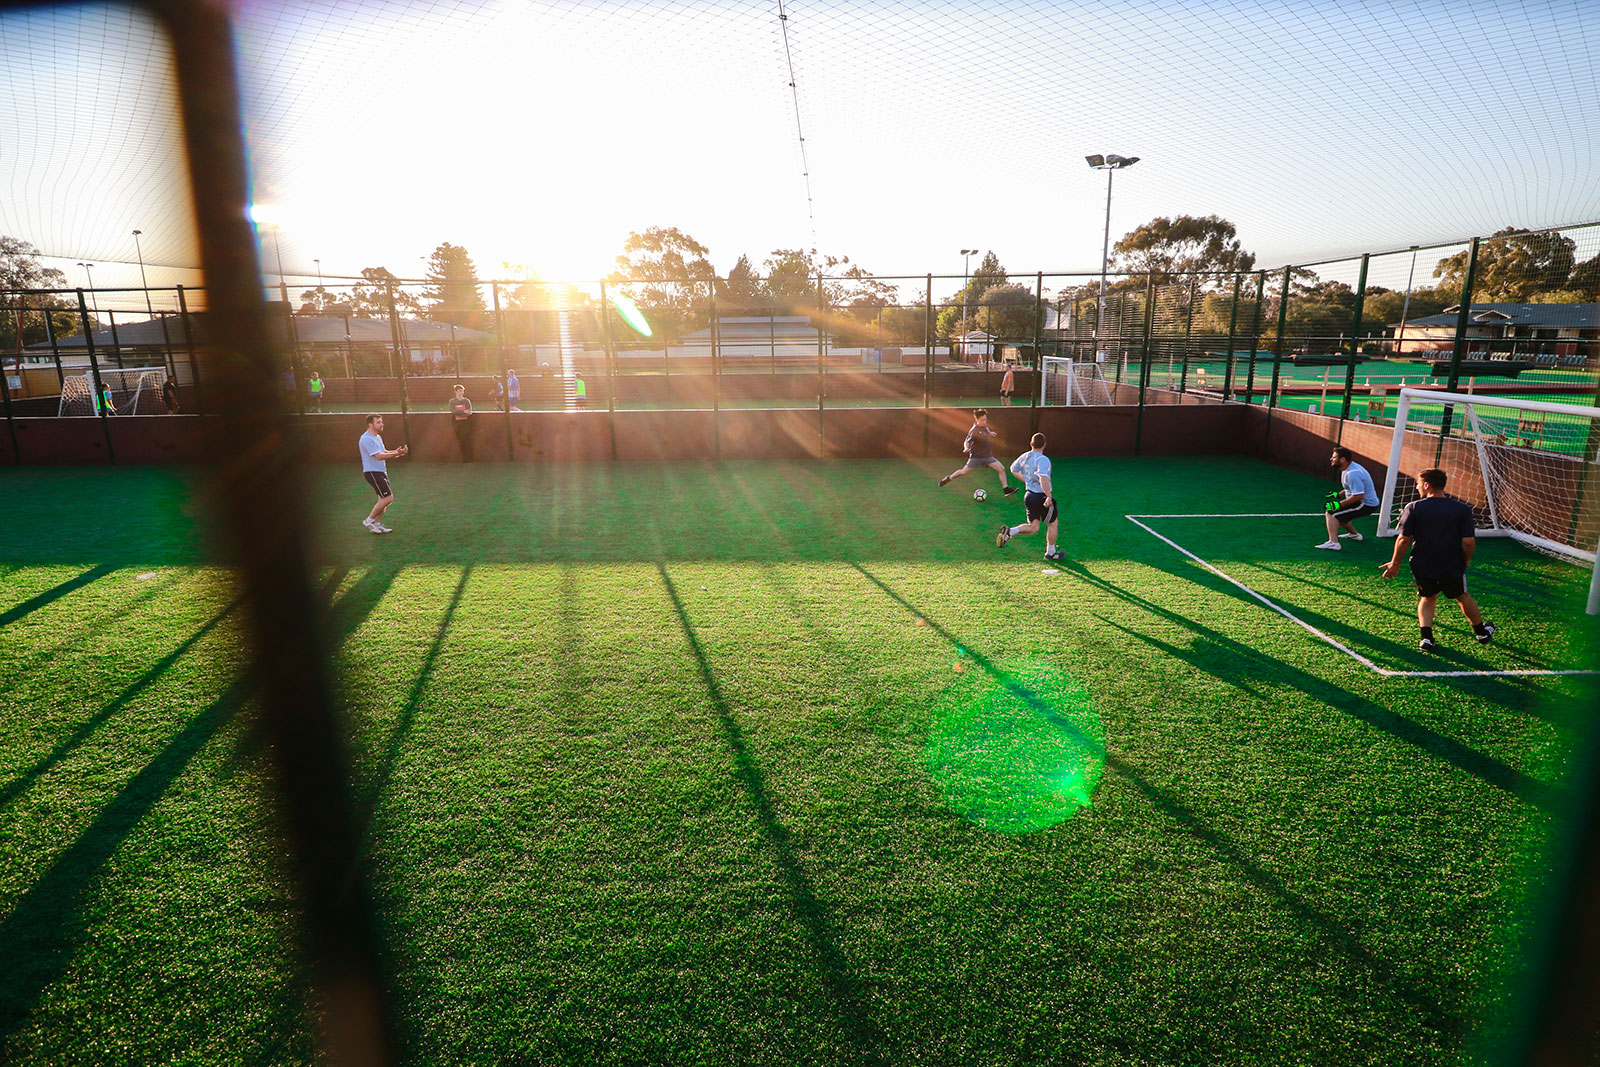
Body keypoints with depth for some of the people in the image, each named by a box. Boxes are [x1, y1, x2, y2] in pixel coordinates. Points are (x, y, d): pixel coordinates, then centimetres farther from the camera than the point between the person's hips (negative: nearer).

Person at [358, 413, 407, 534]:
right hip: (372, 472, -10)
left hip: (381, 472, 10)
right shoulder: (367, 439, -18)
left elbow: (383, 451, 21)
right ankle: (369, 520, 1)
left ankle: (376, 523, 18)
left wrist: (396, 451, 3)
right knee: (388, 498, -12)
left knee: (383, 499, 11)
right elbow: (380, 456, -23)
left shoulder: (377, 437, 14)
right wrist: (397, 453, -25)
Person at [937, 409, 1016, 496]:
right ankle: (948, 479, 22)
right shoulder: (974, 431, -20)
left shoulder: (984, 425, 2)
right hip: (976, 456, -6)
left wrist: (990, 433, 20)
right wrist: (966, 448, -46)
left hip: (987, 455, 6)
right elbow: (967, 441, -27)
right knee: (964, 472, -2)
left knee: (1002, 468, -5)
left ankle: (1006, 489, 1)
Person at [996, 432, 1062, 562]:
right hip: (1042, 497, -7)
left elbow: (1013, 469, 20)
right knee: (1052, 524, 16)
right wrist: (1049, 497, -30)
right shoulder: (1043, 460, -22)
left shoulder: (1024, 457, 2)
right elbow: (1043, 479, -36)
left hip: (1029, 495, 7)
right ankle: (1050, 553, 28)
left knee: (1033, 527, 16)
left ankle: (1009, 531, -6)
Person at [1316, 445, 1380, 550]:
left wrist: (1339, 504, -26)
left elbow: (1359, 495, -31)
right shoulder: (1348, 468, 7)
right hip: (1365, 502, 10)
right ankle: (1354, 534, 44)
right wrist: (1338, 495, 13)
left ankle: (1333, 542, -33)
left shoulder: (1353, 473, -26)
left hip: (1366, 505, -10)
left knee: (1331, 514, -19)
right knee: (1339, 513, 28)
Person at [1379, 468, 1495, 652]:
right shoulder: (1462, 509, -6)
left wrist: (1395, 563, -1)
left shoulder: (1413, 508, -10)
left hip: (1422, 568, -1)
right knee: (1463, 597, 25)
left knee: (1427, 598, 21)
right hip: (1452, 568, 1)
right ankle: (1482, 632, 44)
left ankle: (1426, 638, 5)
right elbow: (1469, 541, -10)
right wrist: (1466, 560, 9)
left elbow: (1404, 539, -11)